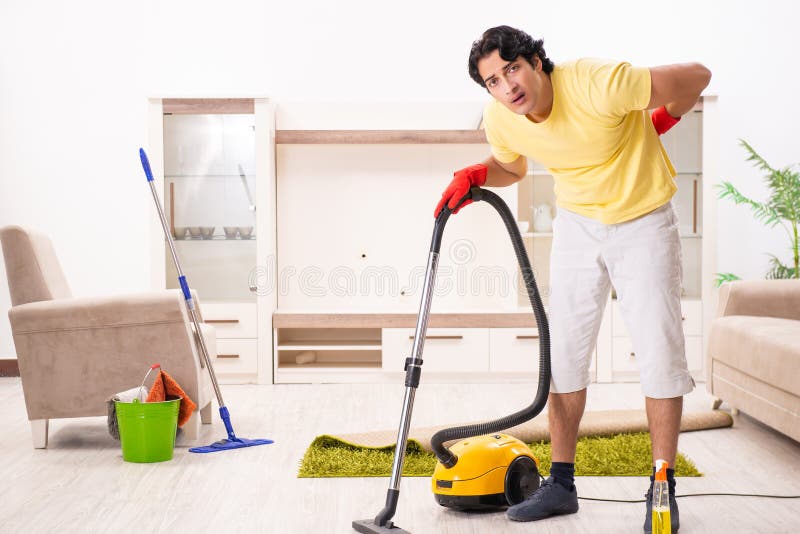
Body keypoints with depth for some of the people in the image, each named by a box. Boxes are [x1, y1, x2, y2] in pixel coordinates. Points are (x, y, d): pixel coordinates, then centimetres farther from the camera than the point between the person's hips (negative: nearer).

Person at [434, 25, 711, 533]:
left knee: (661, 351, -7)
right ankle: (562, 483, 14)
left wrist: (664, 119, -2)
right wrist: (476, 174, -9)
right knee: (565, 349, 3)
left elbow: (697, 76, -19)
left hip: (644, 223, -5)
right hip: (578, 224, 5)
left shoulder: (598, 83, -32)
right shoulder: (500, 119, -13)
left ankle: (663, 490, 4)